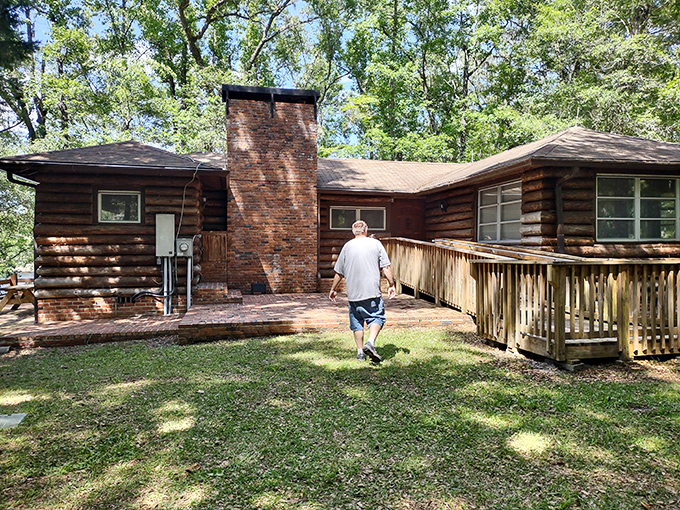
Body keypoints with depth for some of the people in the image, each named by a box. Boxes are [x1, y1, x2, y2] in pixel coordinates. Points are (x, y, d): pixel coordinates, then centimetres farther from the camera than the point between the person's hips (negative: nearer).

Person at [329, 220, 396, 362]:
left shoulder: (347, 246, 7)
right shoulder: (376, 244, 3)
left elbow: (339, 273, 10)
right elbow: (386, 268, 0)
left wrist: (333, 289, 21)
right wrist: (391, 285, 9)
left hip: (353, 292, 2)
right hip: (372, 292, -2)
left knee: (357, 322, 12)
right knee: (376, 317, 6)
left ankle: (360, 352, 15)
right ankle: (370, 342, -16)